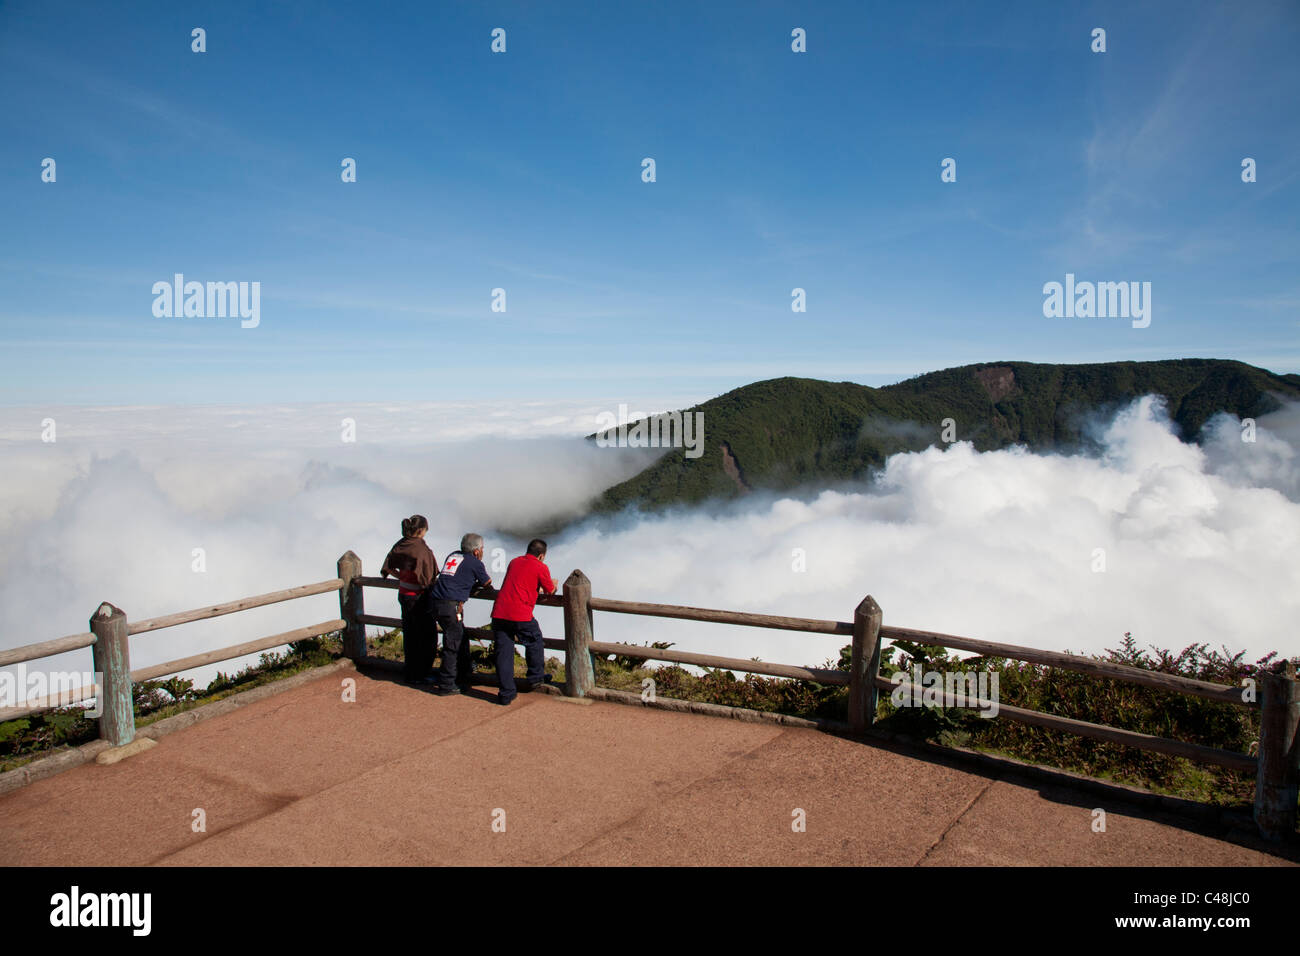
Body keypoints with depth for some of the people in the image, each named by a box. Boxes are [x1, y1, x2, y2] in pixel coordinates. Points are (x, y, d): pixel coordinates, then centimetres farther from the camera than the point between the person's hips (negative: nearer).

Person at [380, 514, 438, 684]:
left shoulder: (400, 545, 1)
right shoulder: (421, 549, -22)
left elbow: (388, 568, 10)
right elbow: (428, 579, -22)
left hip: (404, 594, 8)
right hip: (419, 597, -8)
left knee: (409, 636, 17)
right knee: (427, 637, 5)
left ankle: (411, 673, 26)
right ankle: (420, 675, 11)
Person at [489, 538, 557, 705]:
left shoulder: (514, 562, 19)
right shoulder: (540, 567, 1)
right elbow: (550, 591, 14)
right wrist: (554, 584, 36)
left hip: (499, 614, 5)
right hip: (520, 615, -5)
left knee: (503, 651, 7)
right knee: (535, 642, 21)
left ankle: (506, 694, 7)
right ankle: (535, 677, 31)